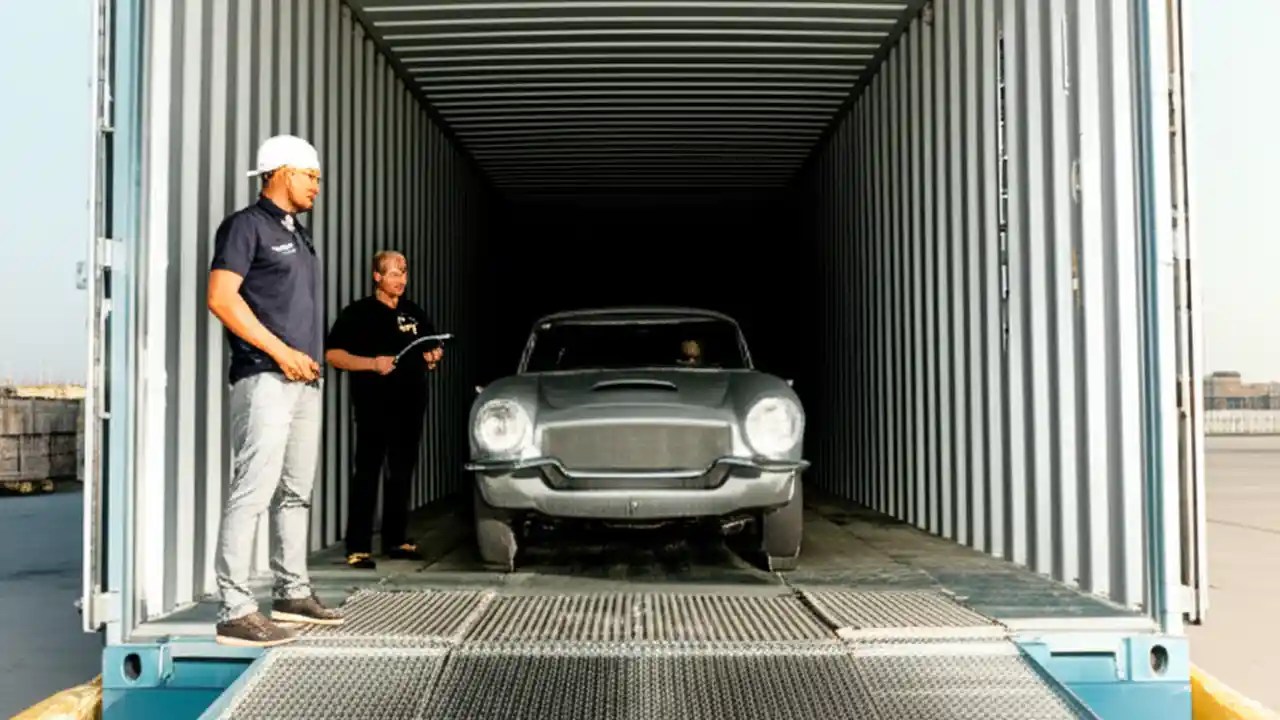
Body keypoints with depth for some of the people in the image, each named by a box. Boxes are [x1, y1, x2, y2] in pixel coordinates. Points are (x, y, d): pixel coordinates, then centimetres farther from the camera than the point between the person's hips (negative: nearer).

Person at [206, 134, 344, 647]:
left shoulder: (297, 232, 21)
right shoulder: (247, 224, -4)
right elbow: (221, 298, -15)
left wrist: (308, 358, 13)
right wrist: (281, 351, -16)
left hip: (304, 378, 9)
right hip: (265, 377, -9)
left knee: (297, 491, 14)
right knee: (253, 490, -12)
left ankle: (293, 593, 24)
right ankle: (236, 611, -10)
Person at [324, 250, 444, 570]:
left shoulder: (415, 313, 15)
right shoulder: (358, 312, -3)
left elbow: (433, 346, 27)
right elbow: (332, 353, -9)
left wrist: (434, 355, 4)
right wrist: (372, 363, -20)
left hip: (410, 405, 6)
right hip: (374, 406, -6)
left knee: (402, 473, 11)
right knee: (367, 474, -7)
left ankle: (396, 540, 20)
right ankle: (358, 547, -7)